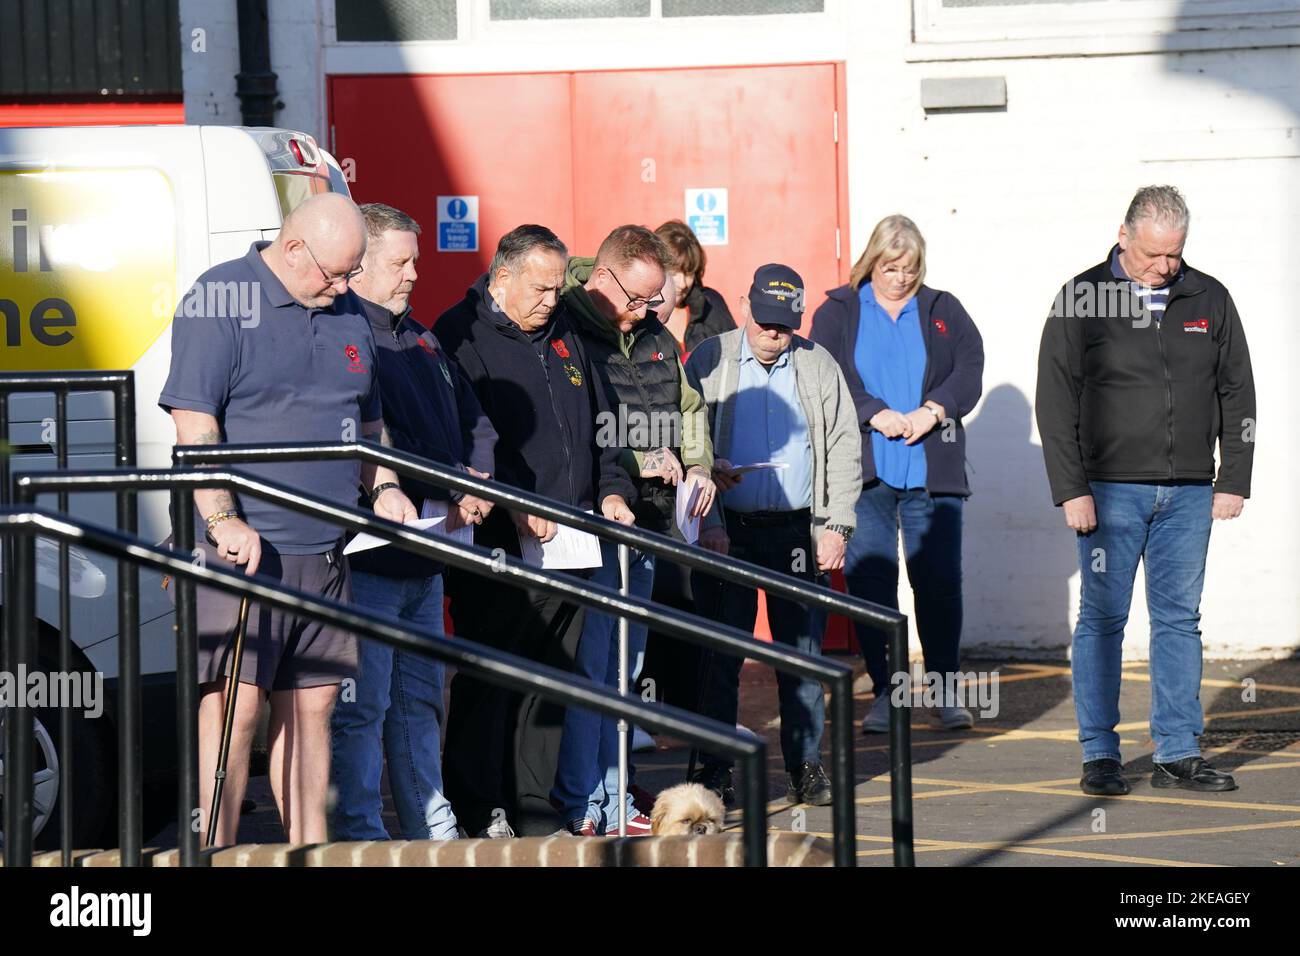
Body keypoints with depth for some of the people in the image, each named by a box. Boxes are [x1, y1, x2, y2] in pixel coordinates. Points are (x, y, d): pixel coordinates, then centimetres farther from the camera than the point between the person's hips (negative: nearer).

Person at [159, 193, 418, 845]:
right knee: (237, 701, -10)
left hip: (323, 548, 7)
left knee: (312, 701, 9)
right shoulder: (219, 300, -7)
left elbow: (369, 421, 27)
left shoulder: (347, 313, 16)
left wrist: (383, 486, 9)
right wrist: (223, 521, -20)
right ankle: (216, 853, -7)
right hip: (241, 546, -7)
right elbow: (194, 424, -12)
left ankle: (310, 847, 15)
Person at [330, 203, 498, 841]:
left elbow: (474, 421, 25)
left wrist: (476, 477, 4)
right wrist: (438, 494, -20)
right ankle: (359, 835, -2)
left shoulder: (420, 340, 19)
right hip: (367, 555, -9)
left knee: (421, 695, 15)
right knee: (362, 704, -6)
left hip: (427, 553, 9)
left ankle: (430, 826, 23)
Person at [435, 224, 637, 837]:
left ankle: (533, 810, 14)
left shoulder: (564, 338, 18)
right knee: (488, 677, -6)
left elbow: (598, 421, 25)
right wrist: (512, 504, -20)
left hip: (567, 543, 7)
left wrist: (611, 490, 10)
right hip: (497, 545, -7)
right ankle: (478, 810, 0)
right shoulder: (460, 335, -5)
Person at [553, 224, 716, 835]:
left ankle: (613, 797, 18)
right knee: (585, 669, -7)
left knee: (623, 669, 12)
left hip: (643, 528, 8)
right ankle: (581, 807, -1)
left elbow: (688, 409, 29)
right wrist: (641, 462, -15)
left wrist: (698, 465, 12)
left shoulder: (656, 340, 15)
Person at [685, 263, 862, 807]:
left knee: (803, 651, 3)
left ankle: (805, 767, 10)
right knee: (720, 652, -1)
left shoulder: (818, 367, 9)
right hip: (729, 529, -1)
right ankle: (715, 768, 6)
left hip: (797, 530, 1)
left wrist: (836, 526, -1)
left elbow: (844, 450, 8)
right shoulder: (709, 363, 4)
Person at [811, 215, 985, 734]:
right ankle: (886, 691, 4)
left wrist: (933, 410, -13)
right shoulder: (837, 312, 10)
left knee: (940, 580, -2)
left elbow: (969, 368, 3)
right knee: (869, 580, -3)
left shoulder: (943, 311, 14)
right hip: (862, 471, -1)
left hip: (931, 473, 1)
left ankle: (947, 690, 6)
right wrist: (876, 414, -14)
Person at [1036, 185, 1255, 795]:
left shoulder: (1209, 300, 8)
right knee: (1102, 619, -1)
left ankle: (1178, 754, 10)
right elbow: (1055, 401, -3)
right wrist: (1070, 490, -9)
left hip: (1188, 493, 3)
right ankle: (1099, 756, 4)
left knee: (1179, 619, 6)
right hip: (1110, 491, -3)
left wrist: (1234, 481, 6)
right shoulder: (1081, 300, -2)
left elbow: (1237, 394, 13)